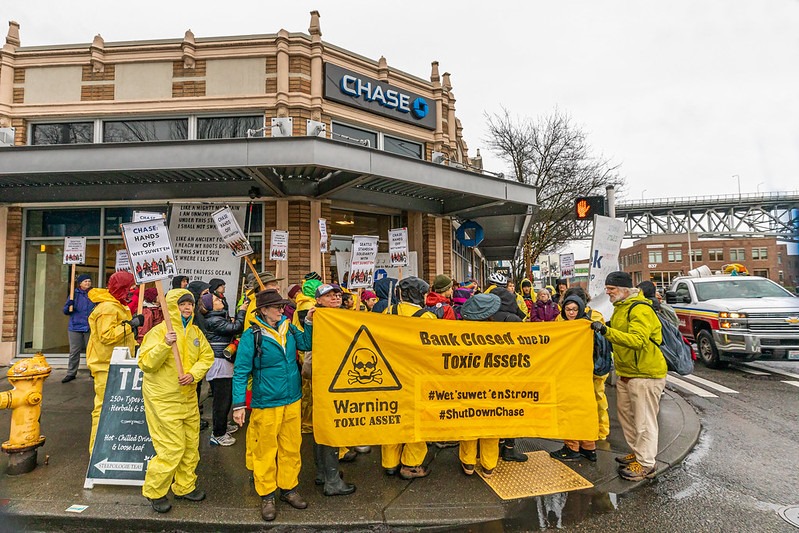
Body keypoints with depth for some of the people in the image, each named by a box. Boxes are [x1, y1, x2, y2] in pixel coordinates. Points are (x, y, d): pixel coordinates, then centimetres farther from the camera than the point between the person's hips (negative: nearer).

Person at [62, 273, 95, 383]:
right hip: (75, 328, 0)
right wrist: (70, 303, -16)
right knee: (74, 352, 7)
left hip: (90, 328, 0)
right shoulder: (74, 294, 3)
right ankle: (71, 373, 17)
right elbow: (65, 311, 3)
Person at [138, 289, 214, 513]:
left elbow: (206, 356, 6)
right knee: (172, 448, -4)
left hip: (188, 397, 7)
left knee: (191, 445, 14)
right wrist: (165, 345, -33)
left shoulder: (196, 332, 6)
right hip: (163, 399, -6)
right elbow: (146, 364, -19)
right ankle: (154, 491, 19)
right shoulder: (159, 331, -13)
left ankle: (185, 487, 33)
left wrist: (193, 374, -11)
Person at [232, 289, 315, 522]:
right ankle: (267, 496, 27)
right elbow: (241, 371, -12)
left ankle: (288, 488, 34)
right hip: (266, 404, -5)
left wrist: (309, 323, -2)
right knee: (266, 450, 10)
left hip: (292, 400, 5)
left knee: (291, 447, 16)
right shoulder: (252, 335, -14)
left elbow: (306, 344, 11)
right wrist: (238, 404, -16)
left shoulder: (288, 328, 1)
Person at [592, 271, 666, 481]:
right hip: (626, 374, 10)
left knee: (644, 421, 0)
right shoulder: (620, 308, 12)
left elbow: (637, 340, -34)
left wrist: (606, 330, -39)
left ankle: (646, 464, 13)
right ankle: (637, 453, 36)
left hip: (645, 375, -10)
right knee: (626, 415, 19)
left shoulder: (641, 310, -20)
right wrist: (603, 329, 9)